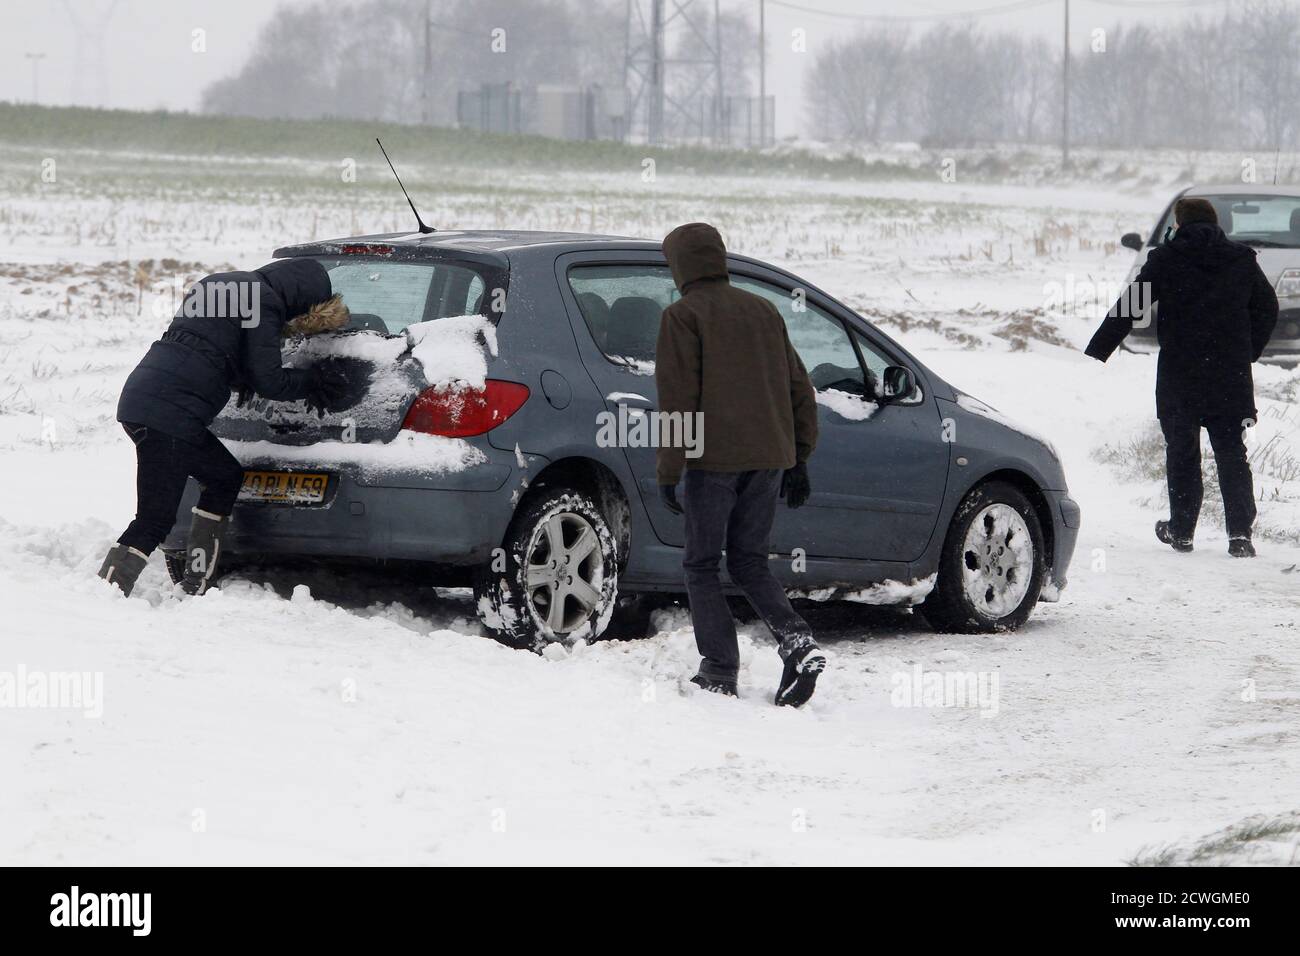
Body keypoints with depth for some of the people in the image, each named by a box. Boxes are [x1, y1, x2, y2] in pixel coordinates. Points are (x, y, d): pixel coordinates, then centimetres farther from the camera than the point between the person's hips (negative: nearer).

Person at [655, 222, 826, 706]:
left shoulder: (684, 316, -4)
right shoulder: (763, 310, 16)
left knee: (701, 566, 6)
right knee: (749, 563, 14)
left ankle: (720, 672, 0)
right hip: (769, 458, 6)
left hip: (713, 459, -6)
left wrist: (668, 470, -10)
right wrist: (797, 459, 22)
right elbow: (799, 389, 17)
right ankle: (797, 641, -8)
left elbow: (678, 398, -12)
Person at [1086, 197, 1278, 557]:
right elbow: (1267, 308, 12)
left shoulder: (1166, 259, -4)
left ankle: (1181, 530, 16)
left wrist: (1096, 352, 0)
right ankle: (1240, 532, -9)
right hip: (1231, 377, 2)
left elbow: (1128, 309, -5)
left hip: (1179, 375, -2)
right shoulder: (1242, 261, 5)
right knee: (1231, 453, 4)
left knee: (1181, 452, 11)